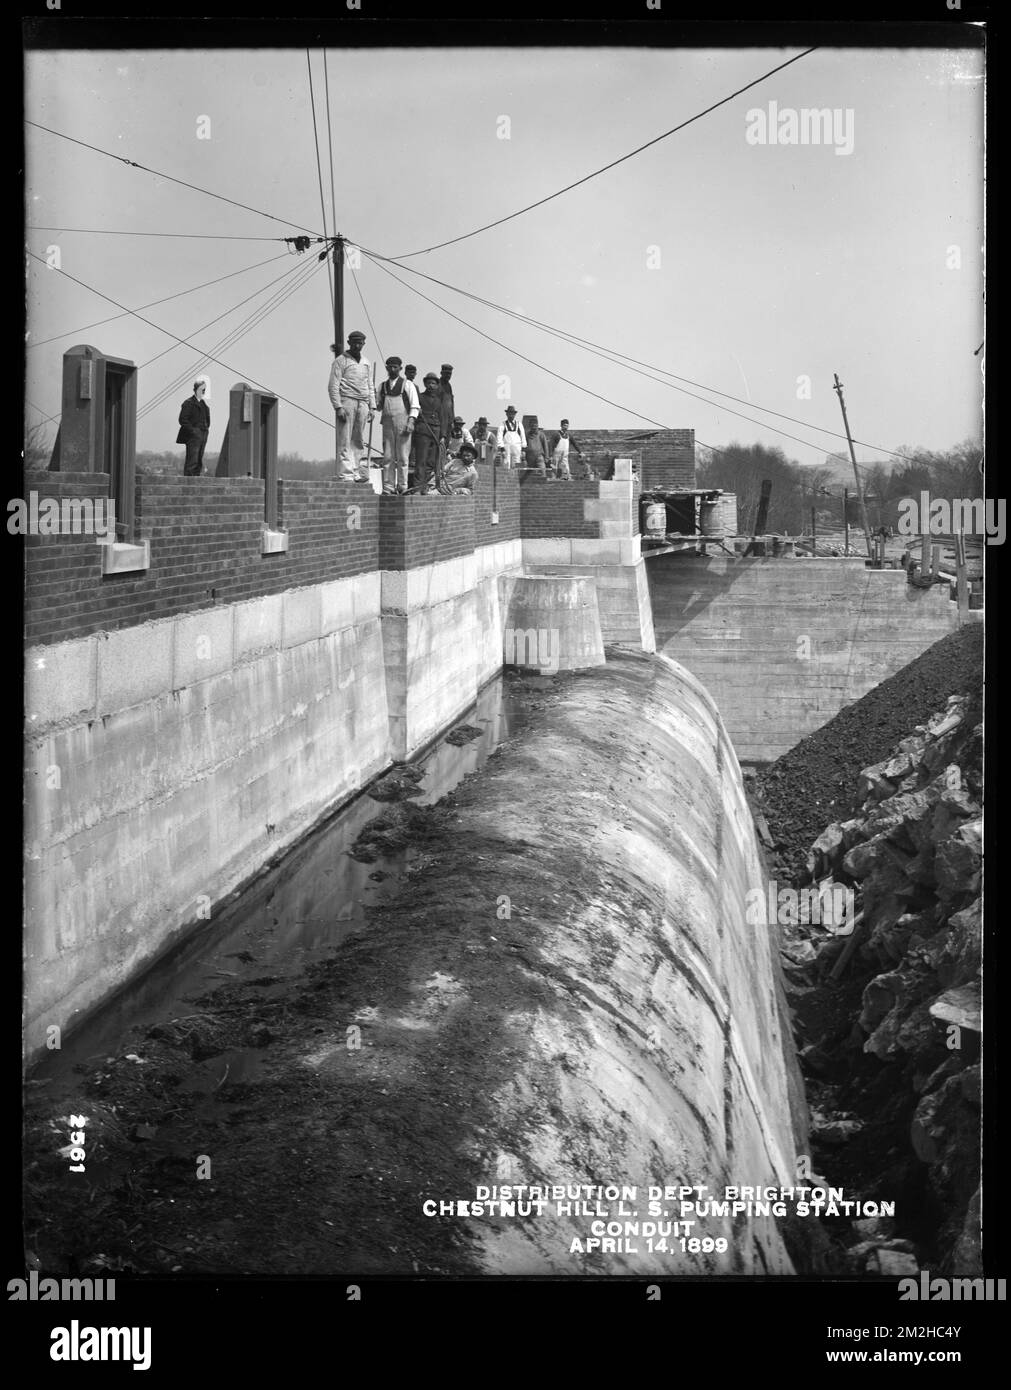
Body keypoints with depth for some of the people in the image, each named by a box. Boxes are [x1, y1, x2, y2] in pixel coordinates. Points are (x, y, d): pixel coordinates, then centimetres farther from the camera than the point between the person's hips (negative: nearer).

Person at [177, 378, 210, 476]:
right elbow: (182, 420, -12)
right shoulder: (188, 403, -8)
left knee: (199, 462, 8)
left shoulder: (203, 403, 17)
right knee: (192, 461, -10)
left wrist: (207, 428, 14)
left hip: (202, 436, 8)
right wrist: (192, 430, -16)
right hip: (193, 437, -8)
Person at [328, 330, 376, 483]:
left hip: (363, 403, 6)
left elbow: (370, 386, 24)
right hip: (347, 401, -6)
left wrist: (372, 406, 13)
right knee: (345, 441, -9)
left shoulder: (366, 363, 20)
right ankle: (347, 475, -13)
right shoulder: (341, 360, 1)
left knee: (358, 441, 4)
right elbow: (333, 386, -5)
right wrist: (338, 407, -14)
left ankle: (356, 473, 6)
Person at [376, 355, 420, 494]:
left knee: (402, 456, -3)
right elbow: (379, 406, 22)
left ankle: (402, 486, 1)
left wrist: (411, 421, -11)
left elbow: (414, 405, 1)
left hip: (403, 420, -3)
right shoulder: (383, 386, 17)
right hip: (387, 422, 3)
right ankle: (388, 487, 1)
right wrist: (376, 405, -1)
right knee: (388, 456, 0)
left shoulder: (408, 384, 6)